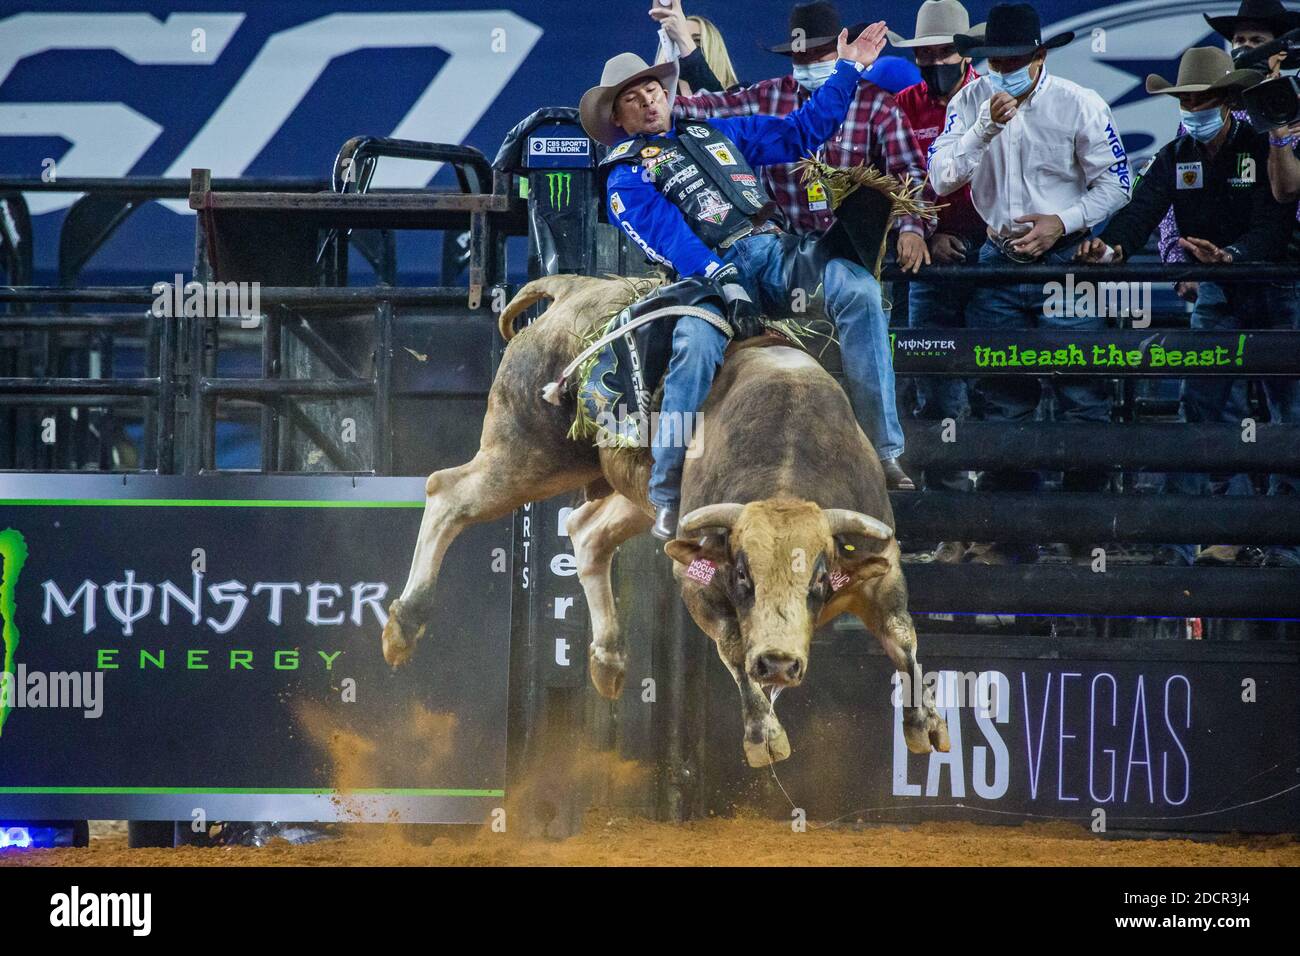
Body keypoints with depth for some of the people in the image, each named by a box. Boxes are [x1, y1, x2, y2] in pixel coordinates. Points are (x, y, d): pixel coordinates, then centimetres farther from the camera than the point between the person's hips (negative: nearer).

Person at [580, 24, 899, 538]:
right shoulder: (626, 176, 11)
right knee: (696, 345, -37)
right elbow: (663, 231, -7)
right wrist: (720, 277, -23)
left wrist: (848, 71, 28)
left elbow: (801, 131, 32)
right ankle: (666, 494, -26)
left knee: (858, 288, -24)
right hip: (711, 267, -4)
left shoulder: (717, 134, 29)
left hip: (774, 250, 4)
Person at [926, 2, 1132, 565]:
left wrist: (1060, 222, -14)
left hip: (1066, 259, -3)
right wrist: (987, 126, -17)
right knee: (1000, 398, 5)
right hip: (999, 260, 3)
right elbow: (941, 179, -6)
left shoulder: (1079, 106, -5)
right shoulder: (971, 102, 3)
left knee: (1081, 395, -7)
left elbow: (1114, 185, -1)